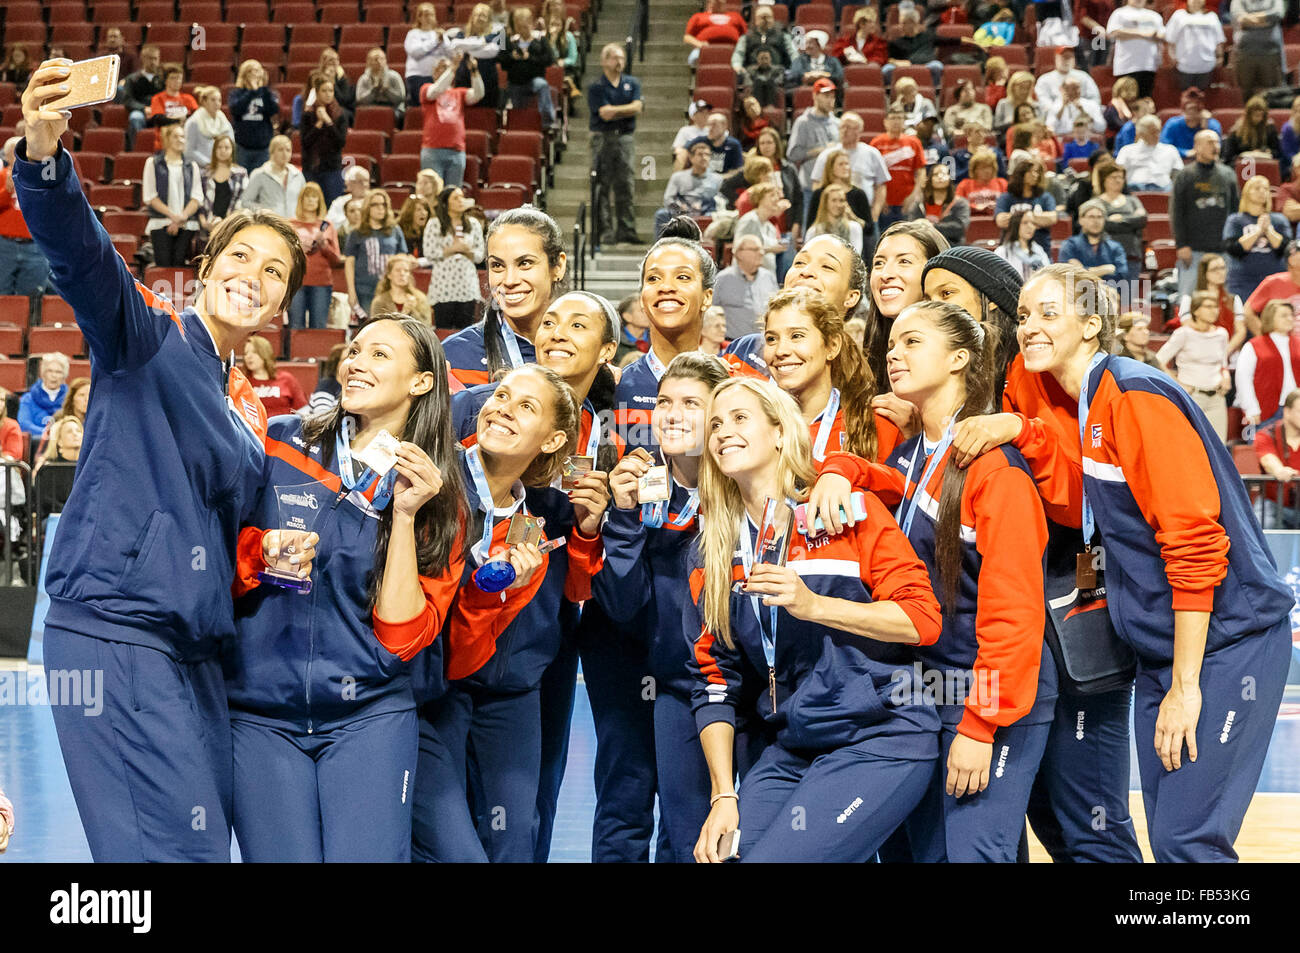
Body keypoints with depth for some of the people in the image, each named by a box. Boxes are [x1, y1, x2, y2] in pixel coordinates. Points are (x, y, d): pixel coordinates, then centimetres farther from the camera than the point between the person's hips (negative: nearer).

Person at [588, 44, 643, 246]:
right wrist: (626, 110, -4)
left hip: (626, 138, 3)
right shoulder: (596, 87, 0)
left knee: (626, 185, 0)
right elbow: (605, 113, -12)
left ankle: (627, 230, 1)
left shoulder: (632, 83, 12)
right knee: (603, 185, -3)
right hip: (603, 138, -3)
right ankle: (604, 230, -1)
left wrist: (614, 110, -9)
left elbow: (637, 108, -3)